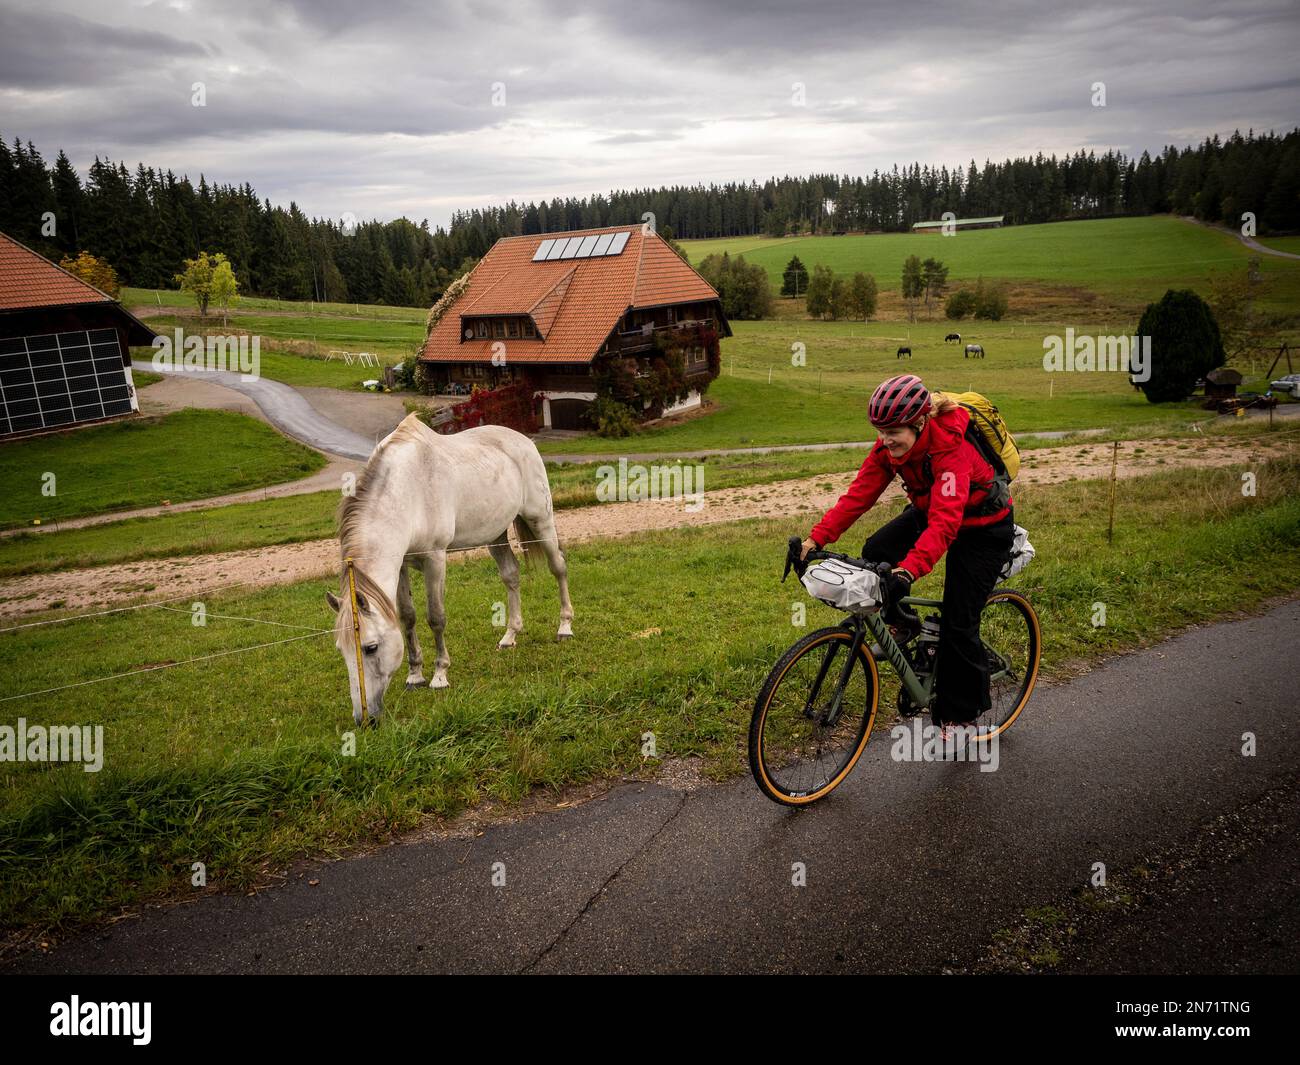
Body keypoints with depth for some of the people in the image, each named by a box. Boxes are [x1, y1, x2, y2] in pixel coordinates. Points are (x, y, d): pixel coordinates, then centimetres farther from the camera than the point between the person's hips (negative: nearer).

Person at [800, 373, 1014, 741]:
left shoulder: (951, 450, -37)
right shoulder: (890, 446, -17)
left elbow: (944, 525, -46)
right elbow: (859, 494, -18)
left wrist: (908, 571, -59)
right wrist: (816, 539, -28)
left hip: (983, 528, -6)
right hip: (927, 511, 6)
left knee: (958, 622, -7)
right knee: (875, 552, -20)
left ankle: (962, 712, 14)